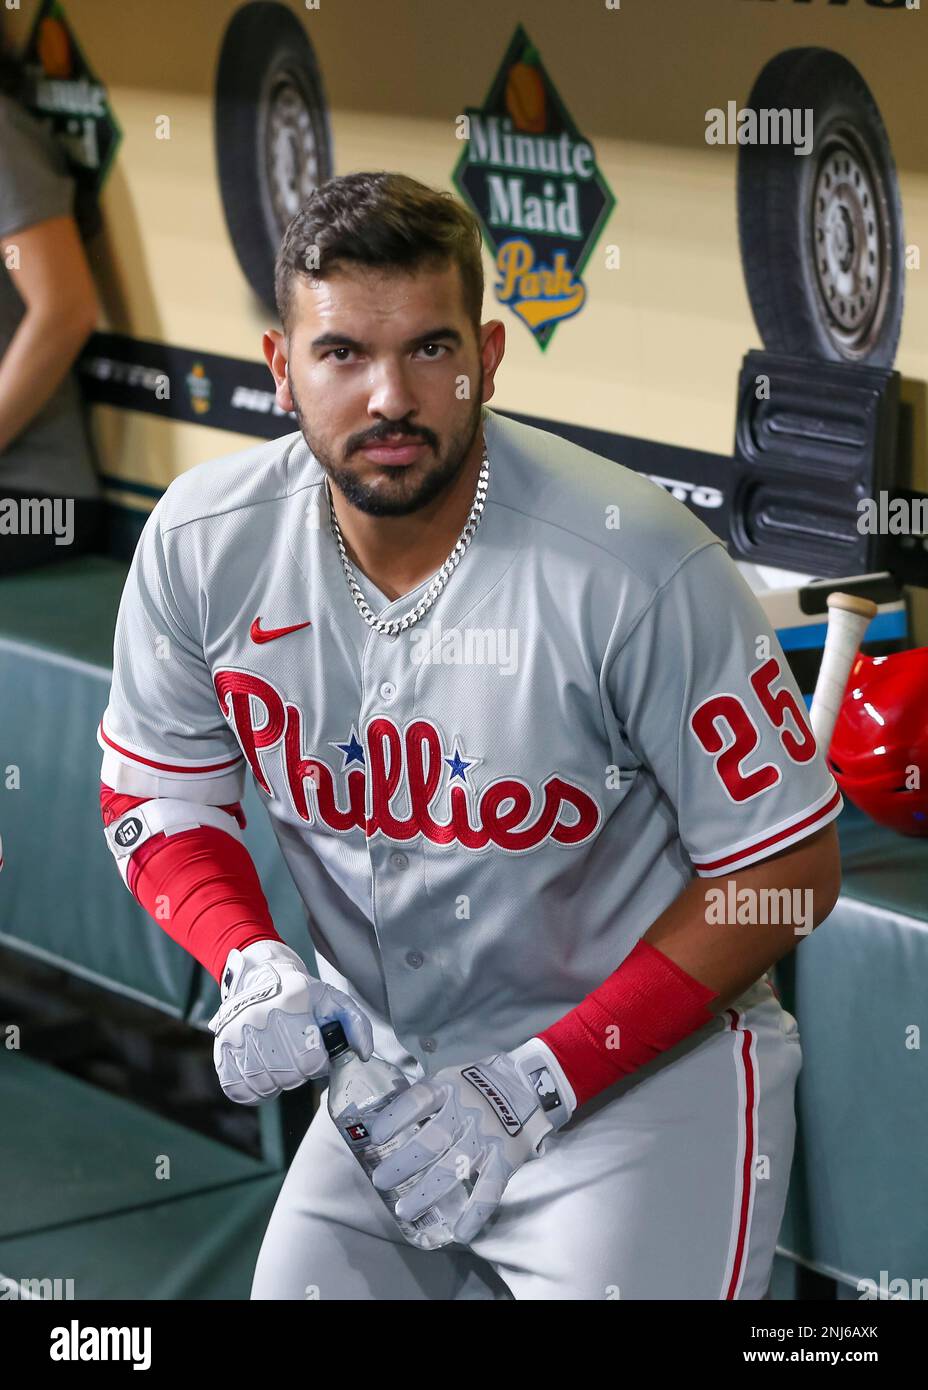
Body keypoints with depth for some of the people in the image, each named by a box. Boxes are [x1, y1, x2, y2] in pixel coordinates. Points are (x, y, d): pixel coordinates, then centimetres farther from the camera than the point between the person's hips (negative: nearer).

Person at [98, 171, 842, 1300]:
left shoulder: (643, 567, -21)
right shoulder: (203, 541, -8)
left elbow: (785, 869, -14)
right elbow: (157, 796, 7)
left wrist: (541, 1081, -18)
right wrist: (252, 965, -14)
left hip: (648, 1061, -4)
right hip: (393, 1064, 5)